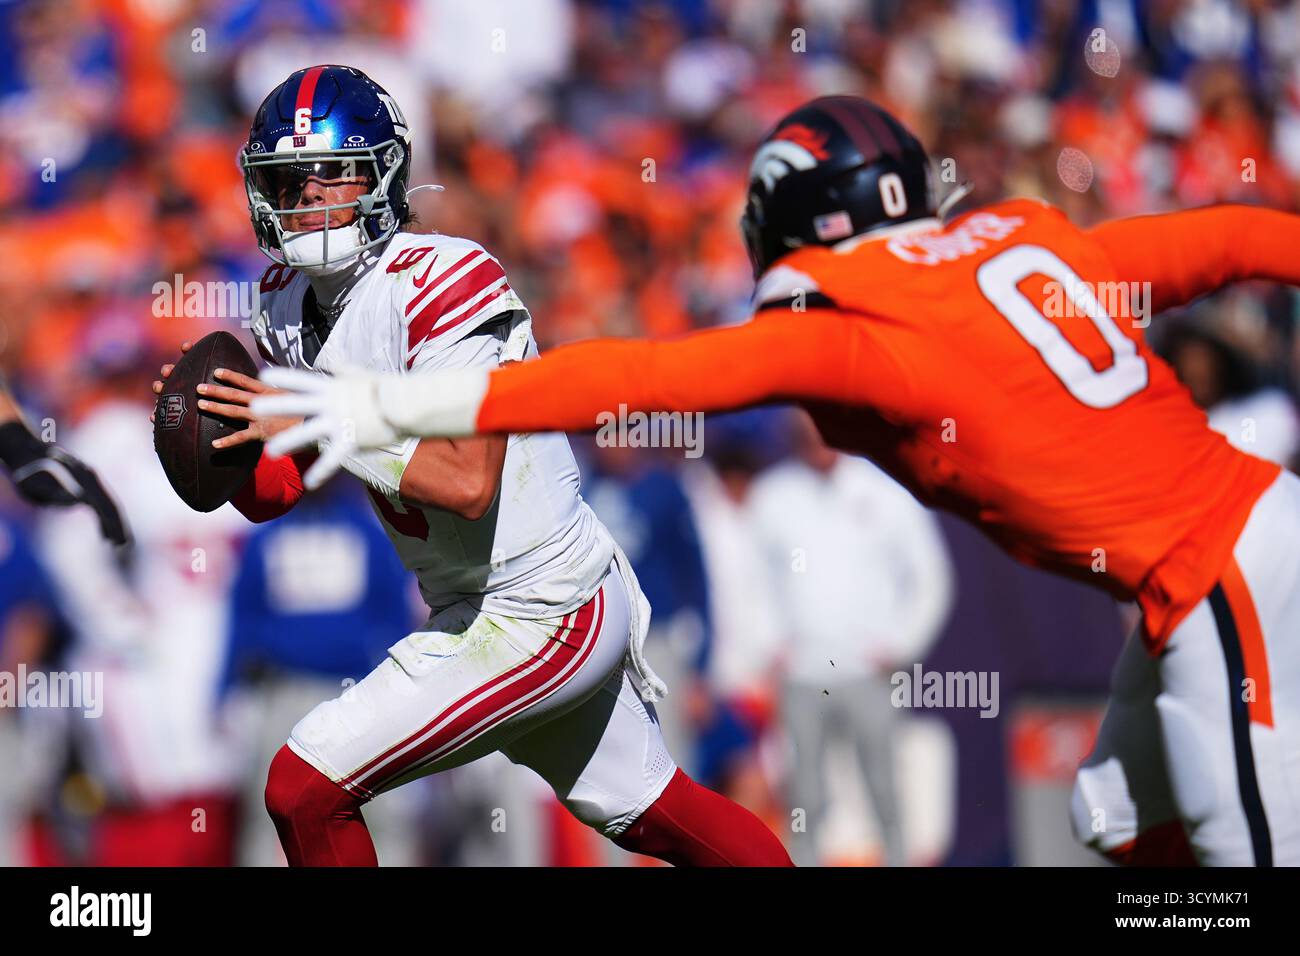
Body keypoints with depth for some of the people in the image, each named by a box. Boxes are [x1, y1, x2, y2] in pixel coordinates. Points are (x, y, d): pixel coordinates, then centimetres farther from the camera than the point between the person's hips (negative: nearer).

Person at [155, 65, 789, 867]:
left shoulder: (444, 281, -22)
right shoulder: (291, 305, 5)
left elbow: (467, 483, -30)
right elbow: (272, 495, 7)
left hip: (537, 620, -9)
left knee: (304, 789, -12)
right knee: (651, 815, 25)